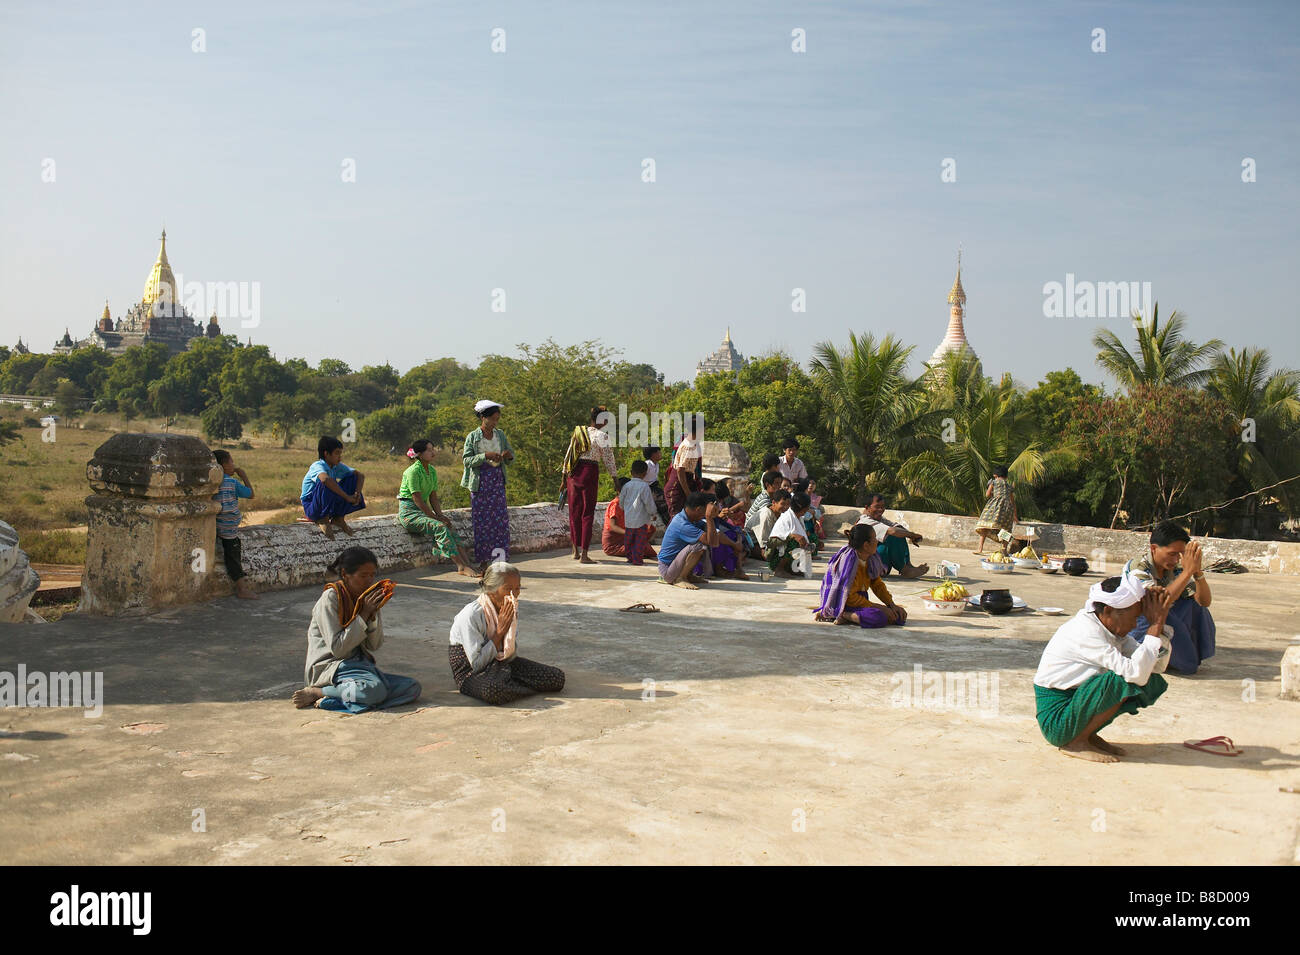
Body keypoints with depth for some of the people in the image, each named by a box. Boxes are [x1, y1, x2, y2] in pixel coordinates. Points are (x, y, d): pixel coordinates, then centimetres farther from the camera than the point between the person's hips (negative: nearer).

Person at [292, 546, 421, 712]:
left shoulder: (364, 598, 9)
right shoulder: (330, 599, -11)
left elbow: (375, 645, 5)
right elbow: (337, 648, -17)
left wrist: (374, 614, -11)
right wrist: (364, 614, -17)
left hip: (359, 665, 8)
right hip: (329, 666, -8)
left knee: (412, 687, -13)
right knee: (374, 689, -36)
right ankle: (316, 691, -13)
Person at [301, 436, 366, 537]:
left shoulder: (338, 466, -1)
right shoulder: (318, 466, -22)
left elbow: (360, 475, -2)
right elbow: (325, 479, -46)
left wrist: (357, 493, -21)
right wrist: (347, 497, -42)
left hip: (330, 505, 7)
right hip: (311, 507, -7)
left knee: (352, 479, -7)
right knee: (327, 484, -35)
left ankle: (338, 518, -1)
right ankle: (323, 520, -14)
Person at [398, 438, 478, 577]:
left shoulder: (432, 471, 11)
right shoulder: (413, 471, -14)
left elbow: (433, 498, 14)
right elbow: (418, 500, -18)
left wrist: (441, 515, -2)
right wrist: (436, 518, -17)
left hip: (423, 510, 8)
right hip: (409, 512, -8)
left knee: (450, 529, -15)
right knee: (440, 527, -29)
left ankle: (467, 565, -26)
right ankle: (461, 566, -33)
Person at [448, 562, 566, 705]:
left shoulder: (512, 609, 0)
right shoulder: (471, 615, -22)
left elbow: (510, 656, -3)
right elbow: (477, 664, -21)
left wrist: (509, 629, -19)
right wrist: (499, 632, -19)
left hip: (503, 664, 6)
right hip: (471, 673, -6)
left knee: (557, 677, -10)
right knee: (494, 690, -43)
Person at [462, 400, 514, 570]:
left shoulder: (500, 434, 8)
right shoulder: (472, 437, -3)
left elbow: (510, 459, 14)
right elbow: (467, 460, -10)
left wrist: (509, 456, -10)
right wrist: (485, 456, -23)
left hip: (497, 481, 3)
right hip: (480, 482, -3)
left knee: (500, 518, -2)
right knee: (481, 521, 0)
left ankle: (500, 558, 4)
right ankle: (483, 561, 8)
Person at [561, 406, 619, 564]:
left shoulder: (578, 432, 13)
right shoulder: (601, 436, -5)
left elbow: (568, 454, 15)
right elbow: (608, 459, -4)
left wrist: (564, 477, 19)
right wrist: (615, 478, 4)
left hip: (573, 473, 6)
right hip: (589, 473, -6)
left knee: (574, 511, 14)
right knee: (587, 512, -1)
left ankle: (576, 550, 24)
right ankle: (584, 555, -2)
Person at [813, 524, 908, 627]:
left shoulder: (871, 559, 3)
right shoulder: (849, 560, -21)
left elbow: (877, 584, 15)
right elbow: (850, 596, -20)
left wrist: (891, 604, 0)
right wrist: (878, 607, -17)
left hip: (861, 600, 9)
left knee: (901, 614, -4)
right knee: (879, 617, -33)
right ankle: (844, 615, -12)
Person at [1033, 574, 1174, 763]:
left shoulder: (1112, 628, 4)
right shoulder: (1085, 632, -24)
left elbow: (1159, 665, 4)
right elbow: (1136, 673, -32)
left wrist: (1159, 623, -7)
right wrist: (1155, 625, -24)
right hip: (1056, 719, -9)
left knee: (1153, 682, 2)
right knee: (1123, 680, -27)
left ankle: (1088, 734, 6)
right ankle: (1075, 743, -11)